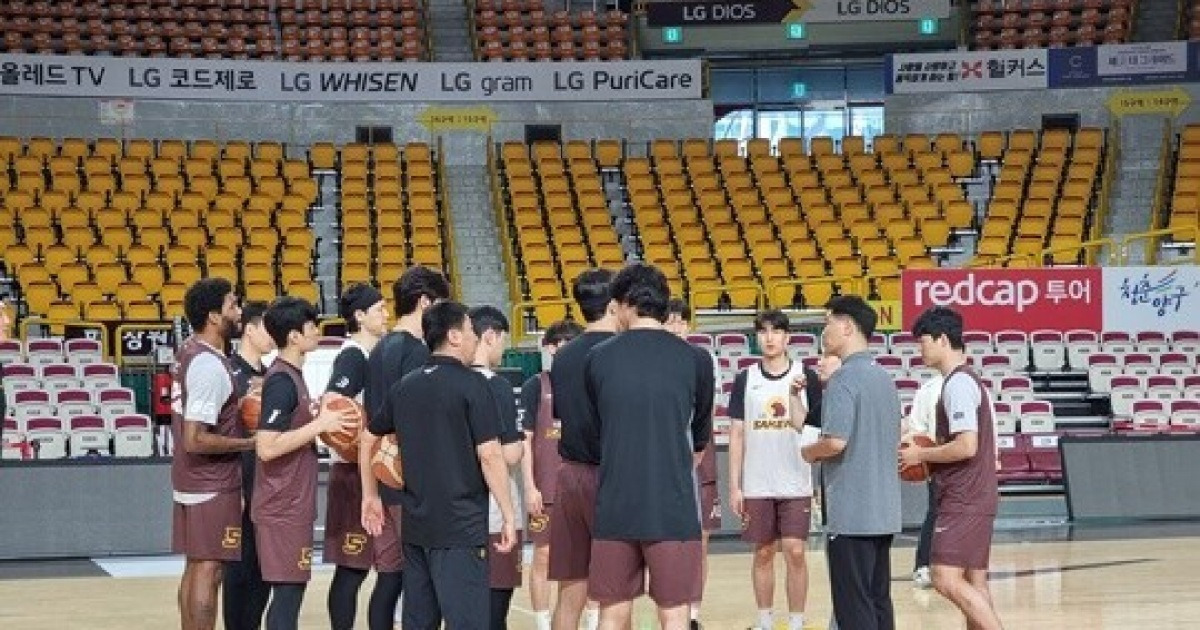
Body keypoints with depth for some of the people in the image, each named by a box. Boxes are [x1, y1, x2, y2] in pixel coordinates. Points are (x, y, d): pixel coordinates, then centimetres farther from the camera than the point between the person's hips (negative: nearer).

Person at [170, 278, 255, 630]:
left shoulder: (188, 351, 7)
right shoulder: (210, 366, -22)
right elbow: (195, 440, -26)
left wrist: (239, 404, 10)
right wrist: (249, 443, -17)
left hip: (190, 481, 9)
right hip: (213, 486, -9)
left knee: (195, 568, 14)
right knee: (209, 571, -4)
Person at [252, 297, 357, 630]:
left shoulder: (290, 375, 13)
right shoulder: (282, 381, -18)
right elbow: (267, 447, -24)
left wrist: (319, 419, 9)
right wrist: (319, 425, -20)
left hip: (292, 505, 10)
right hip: (284, 507, -10)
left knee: (288, 590, 13)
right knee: (289, 589, -7)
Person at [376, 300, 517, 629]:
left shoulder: (404, 387, 11)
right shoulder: (471, 384, -10)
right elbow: (490, 455, -14)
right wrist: (508, 515, -8)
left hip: (414, 523, 7)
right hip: (460, 525, -7)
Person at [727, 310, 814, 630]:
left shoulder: (804, 376, -1)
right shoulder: (745, 379, 3)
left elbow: (803, 425, -10)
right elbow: (737, 434, 4)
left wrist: (794, 393, -26)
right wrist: (734, 485, 1)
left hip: (795, 484, -1)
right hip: (756, 486, 1)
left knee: (795, 553, -3)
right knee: (763, 554, 8)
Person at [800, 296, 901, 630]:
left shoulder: (844, 379, -13)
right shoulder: (883, 377, 14)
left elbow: (836, 441, -24)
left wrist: (809, 452, -3)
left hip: (851, 514, -9)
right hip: (883, 512, 9)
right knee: (878, 600, 12)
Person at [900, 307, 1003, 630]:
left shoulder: (958, 383, -15)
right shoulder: (968, 380, 17)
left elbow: (966, 446, -23)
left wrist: (921, 455, -10)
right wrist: (925, 453, 14)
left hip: (963, 500, -10)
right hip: (975, 497, 10)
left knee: (947, 579, -15)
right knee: (974, 581, 9)